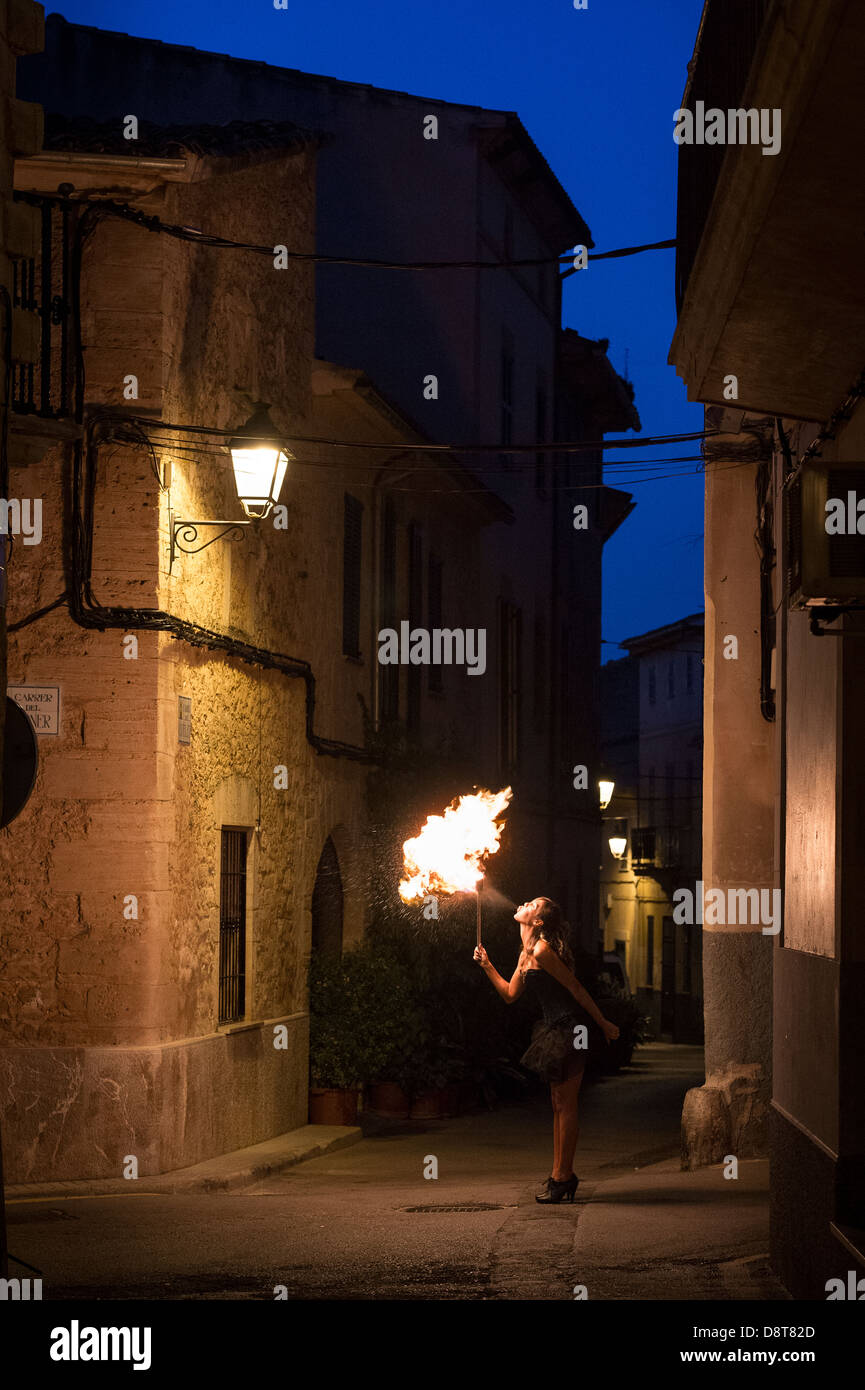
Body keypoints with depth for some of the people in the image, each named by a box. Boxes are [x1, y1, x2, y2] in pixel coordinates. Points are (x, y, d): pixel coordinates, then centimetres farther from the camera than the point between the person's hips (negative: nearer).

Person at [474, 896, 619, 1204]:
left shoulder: (542, 951, -17)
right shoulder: (526, 954, 13)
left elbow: (575, 988, -15)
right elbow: (510, 994, 19)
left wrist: (603, 1024, -12)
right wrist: (487, 965, 13)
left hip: (570, 1028, -10)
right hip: (557, 1029, 10)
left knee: (565, 1105, -5)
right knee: (559, 1105, 13)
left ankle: (562, 1177, -1)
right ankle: (561, 1175, 19)